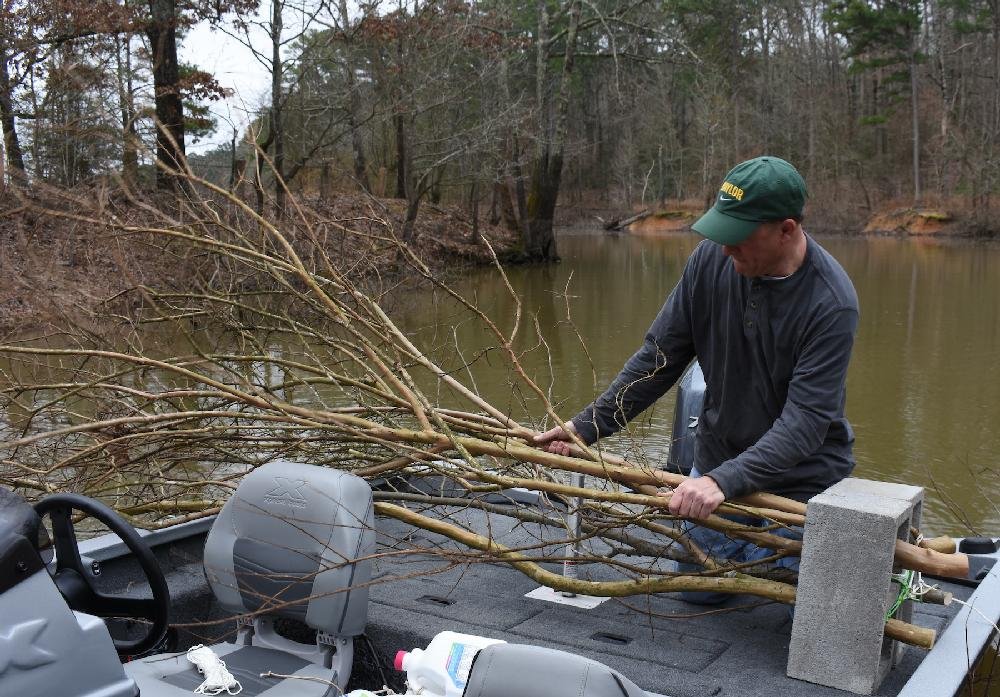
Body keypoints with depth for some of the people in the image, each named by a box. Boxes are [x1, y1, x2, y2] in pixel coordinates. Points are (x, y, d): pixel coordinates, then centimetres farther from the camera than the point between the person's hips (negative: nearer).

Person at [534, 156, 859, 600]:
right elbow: (660, 356, -5)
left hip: (800, 483, -5)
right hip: (718, 460, 5)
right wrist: (588, 426, -10)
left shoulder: (832, 303, -27)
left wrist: (723, 480, -41)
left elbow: (806, 420, -30)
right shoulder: (711, 258, -12)